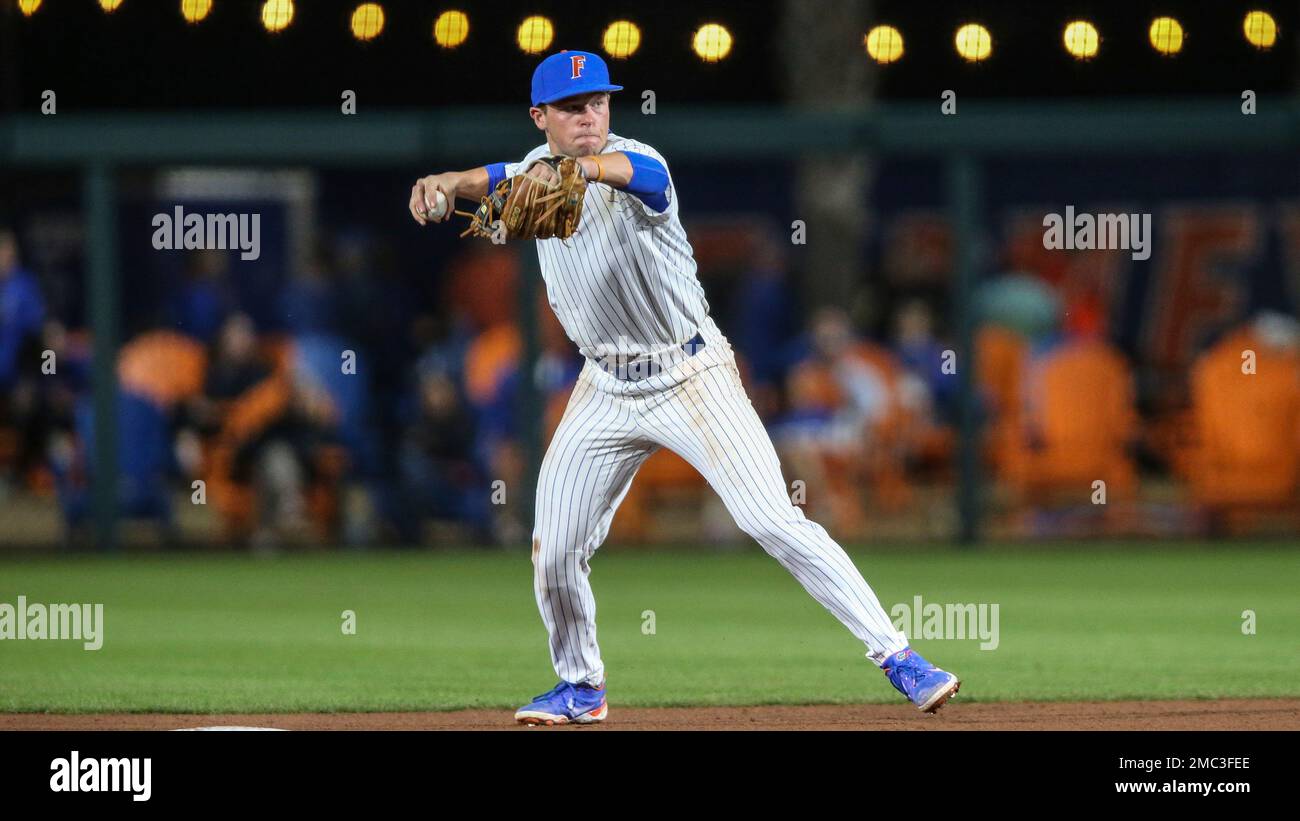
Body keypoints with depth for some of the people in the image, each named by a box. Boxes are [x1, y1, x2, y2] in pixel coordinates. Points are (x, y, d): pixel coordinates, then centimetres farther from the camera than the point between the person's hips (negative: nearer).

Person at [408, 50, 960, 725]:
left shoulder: (637, 165, -20)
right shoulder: (539, 168, 6)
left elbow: (633, 169, -41)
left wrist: (575, 168, -64)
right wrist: (445, 183, -26)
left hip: (691, 377, -6)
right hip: (606, 386, 6)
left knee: (773, 521, -15)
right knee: (555, 549, 3)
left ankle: (895, 656, -11)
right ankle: (580, 687, 27)